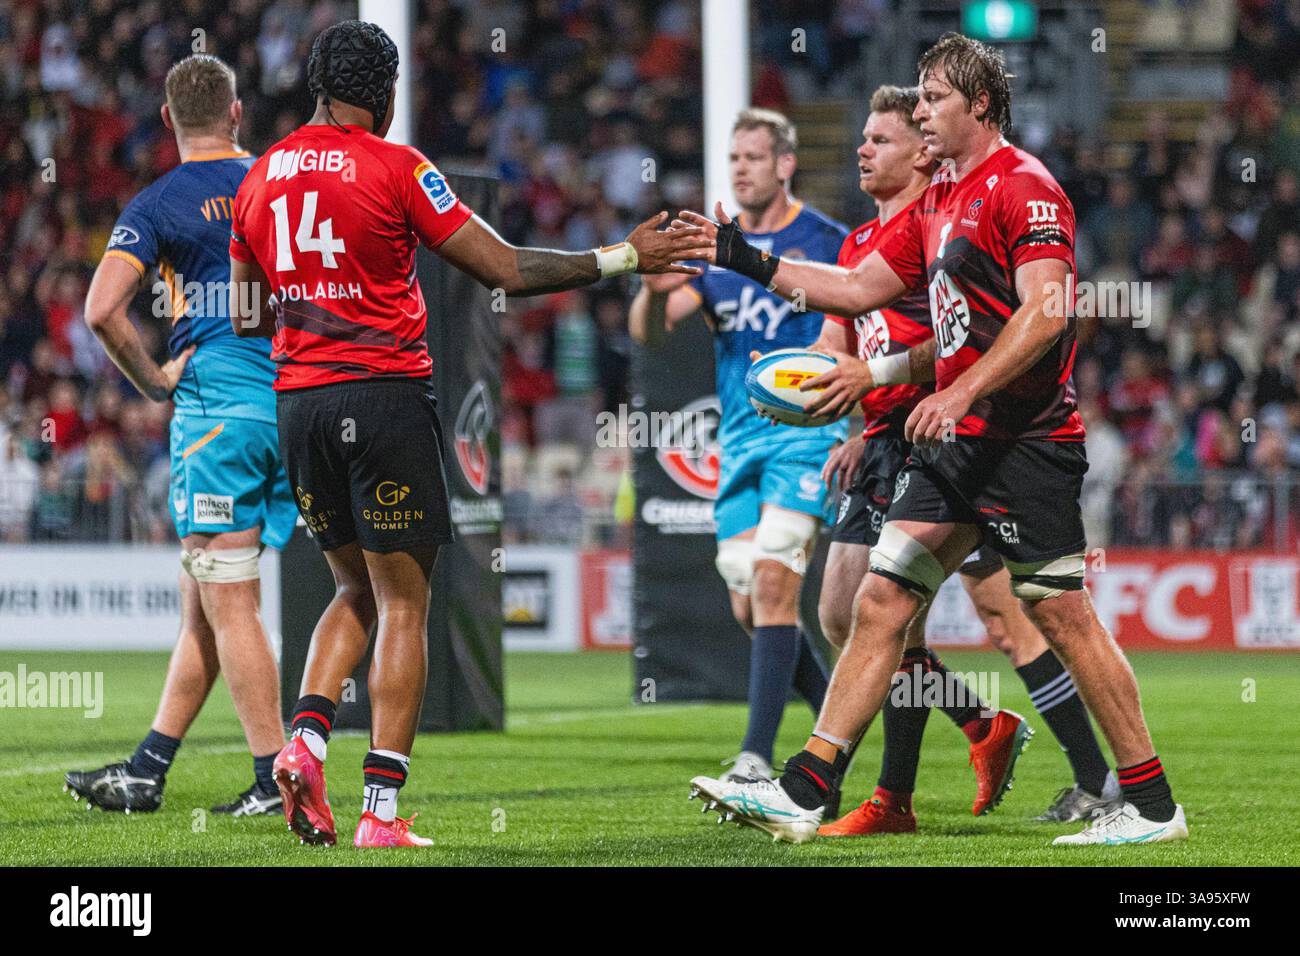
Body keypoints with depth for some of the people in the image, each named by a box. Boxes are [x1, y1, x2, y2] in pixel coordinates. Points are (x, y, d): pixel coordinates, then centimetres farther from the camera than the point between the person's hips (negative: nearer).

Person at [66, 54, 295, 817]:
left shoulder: (157, 206, -3)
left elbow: (103, 310, -14)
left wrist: (153, 380, -1)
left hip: (218, 405, -6)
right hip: (296, 404, 6)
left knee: (228, 605, -2)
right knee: (202, 602, 10)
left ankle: (279, 778, -5)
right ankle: (147, 773, 14)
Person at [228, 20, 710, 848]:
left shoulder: (259, 180, 9)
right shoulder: (394, 167, -7)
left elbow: (246, 316, 14)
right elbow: (508, 270, -8)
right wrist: (624, 258, 1)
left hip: (297, 400, 5)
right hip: (385, 394, -5)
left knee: (357, 591, 20)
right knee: (403, 603, 1)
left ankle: (306, 740, -3)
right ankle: (382, 812, -5)